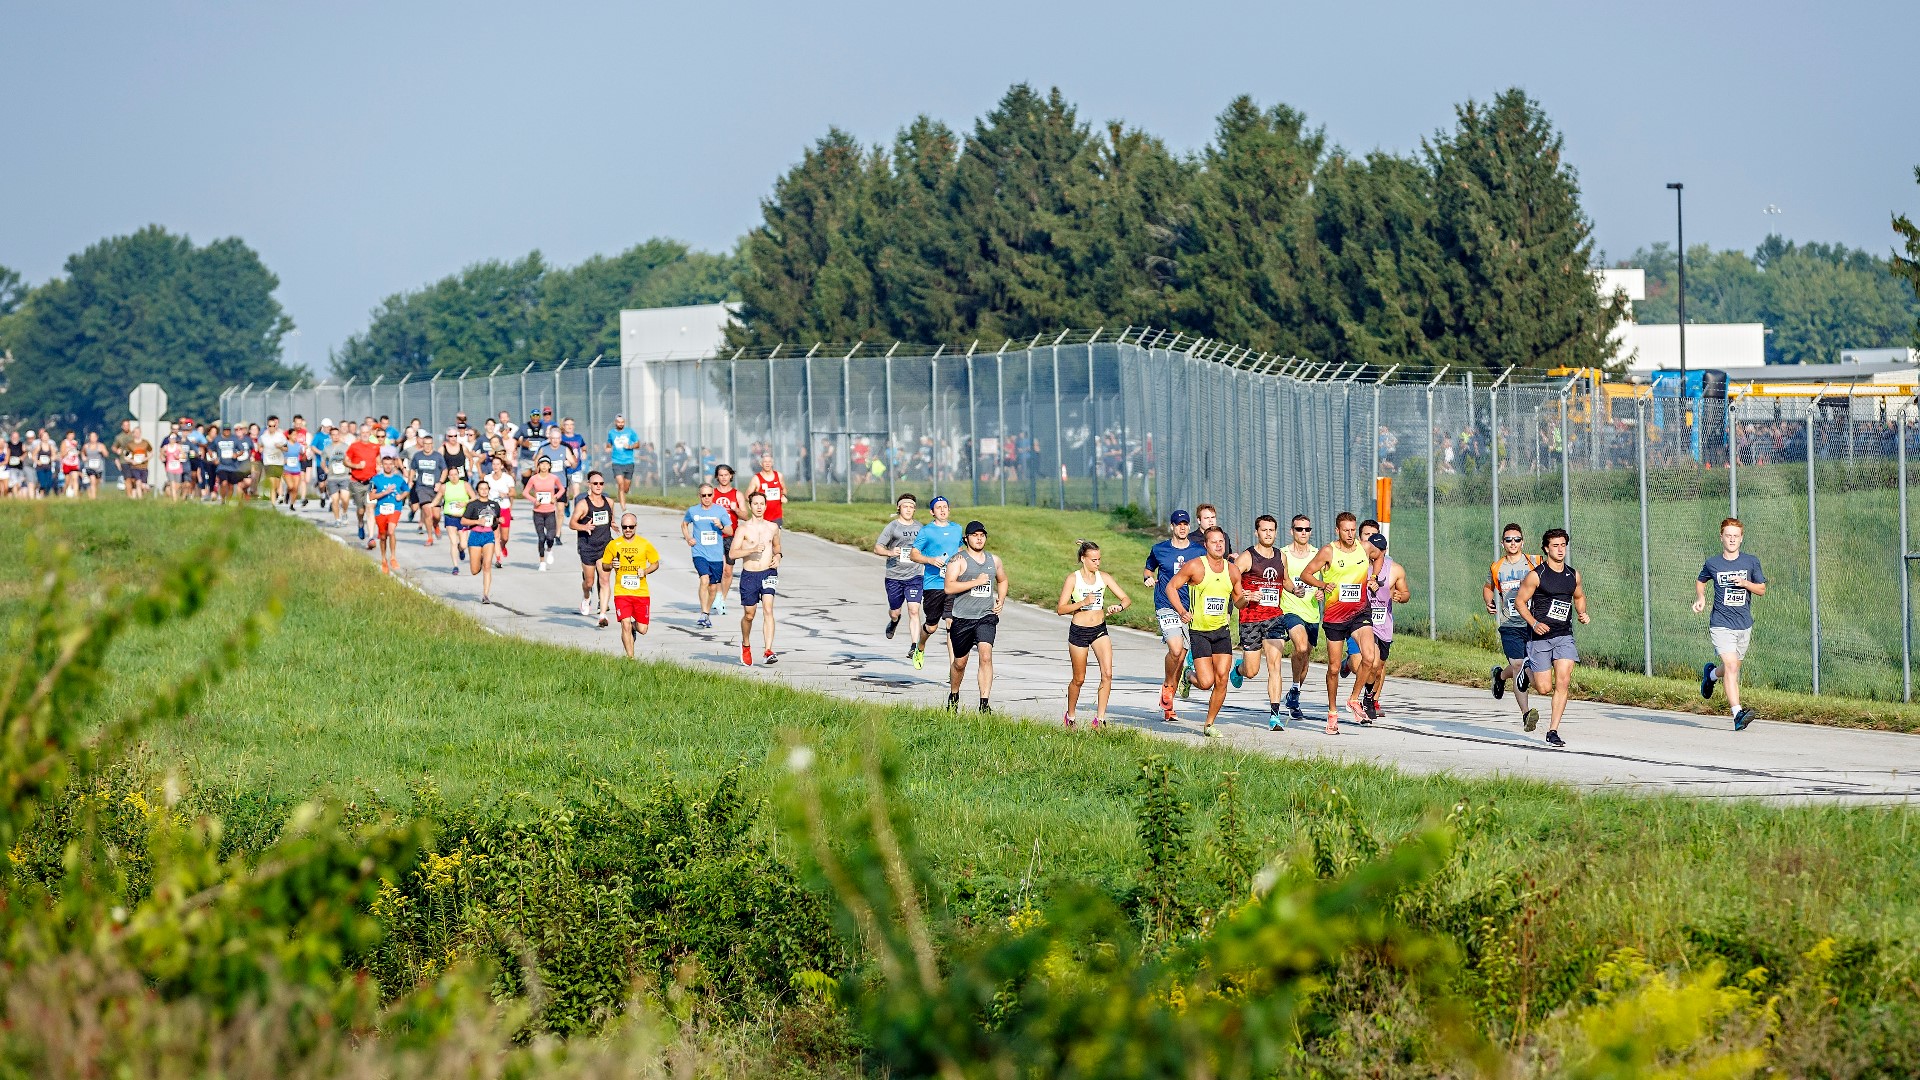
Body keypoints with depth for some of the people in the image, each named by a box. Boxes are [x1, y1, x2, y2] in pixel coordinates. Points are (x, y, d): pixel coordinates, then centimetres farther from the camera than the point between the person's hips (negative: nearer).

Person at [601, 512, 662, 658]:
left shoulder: (645, 544, 1)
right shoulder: (613, 545, 2)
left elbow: (655, 563, 10)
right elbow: (604, 565, 11)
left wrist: (645, 571, -10)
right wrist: (611, 566, -12)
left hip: (641, 592, 1)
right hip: (621, 592, -1)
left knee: (642, 629, 3)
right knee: (625, 625, -12)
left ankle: (634, 626, 39)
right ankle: (630, 657, -1)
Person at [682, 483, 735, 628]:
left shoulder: (720, 510, 1)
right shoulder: (693, 511, 2)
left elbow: (730, 531, 3)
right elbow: (684, 524, 22)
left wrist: (721, 526, -17)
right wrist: (688, 539, 5)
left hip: (716, 555, 2)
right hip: (700, 554, -2)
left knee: (713, 587, 10)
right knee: (704, 580, -23)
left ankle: (708, 613, 30)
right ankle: (704, 615, -22)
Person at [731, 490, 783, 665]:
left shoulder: (772, 528, 8)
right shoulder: (743, 528, -3)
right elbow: (732, 553, -9)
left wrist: (777, 557, 4)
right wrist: (753, 549, -21)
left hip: (768, 573, 1)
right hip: (749, 574, -1)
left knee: (768, 609, -16)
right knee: (749, 615, 8)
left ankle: (768, 651, -22)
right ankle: (746, 645, 36)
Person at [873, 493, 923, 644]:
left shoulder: (919, 527, 9)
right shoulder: (892, 527, -3)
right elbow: (877, 548, -6)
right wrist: (889, 552, -24)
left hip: (914, 576, 1)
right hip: (894, 577, -1)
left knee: (914, 611, -12)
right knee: (895, 612, 12)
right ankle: (894, 621, 49)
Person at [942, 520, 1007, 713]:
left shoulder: (994, 561, 12)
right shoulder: (958, 561, -4)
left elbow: (1002, 581, 32)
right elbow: (949, 587, -16)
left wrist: (1001, 600, 15)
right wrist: (976, 582, -18)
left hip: (986, 617, 2)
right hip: (962, 618, -2)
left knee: (986, 655, -19)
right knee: (959, 662, 11)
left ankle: (985, 703, -23)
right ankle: (953, 695, 38)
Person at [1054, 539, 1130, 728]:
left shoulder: (1103, 577, 1)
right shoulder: (1073, 579, -8)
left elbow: (1127, 599, 2)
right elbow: (1060, 609, -12)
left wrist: (1119, 607, -21)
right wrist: (1083, 603, -24)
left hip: (1100, 630, 3)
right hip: (1079, 631, -3)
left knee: (1107, 674, -14)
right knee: (1079, 679, 7)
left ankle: (1100, 718, -9)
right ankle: (1070, 716, 30)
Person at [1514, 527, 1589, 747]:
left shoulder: (1573, 575, 7)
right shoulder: (1536, 575, -8)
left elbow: (1579, 597, 25)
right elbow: (1520, 601, -3)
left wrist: (1582, 614, 5)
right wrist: (1535, 624, -17)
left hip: (1564, 636, 3)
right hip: (1540, 636, -3)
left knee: (1563, 683, -12)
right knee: (1544, 688, -3)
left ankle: (1553, 731, -5)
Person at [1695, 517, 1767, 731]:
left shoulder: (1751, 562, 3)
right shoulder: (1712, 563, 1)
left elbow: (1762, 590, 8)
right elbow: (1700, 582, 20)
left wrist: (1745, 583, -11)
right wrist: (1700, 599, 0)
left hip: (1744, 624, 3)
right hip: (1721, 624, -3)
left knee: (1732, 669, 16)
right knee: (1731, 667, -19)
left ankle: (1711, 674, 51)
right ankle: (1737, 714, -24)